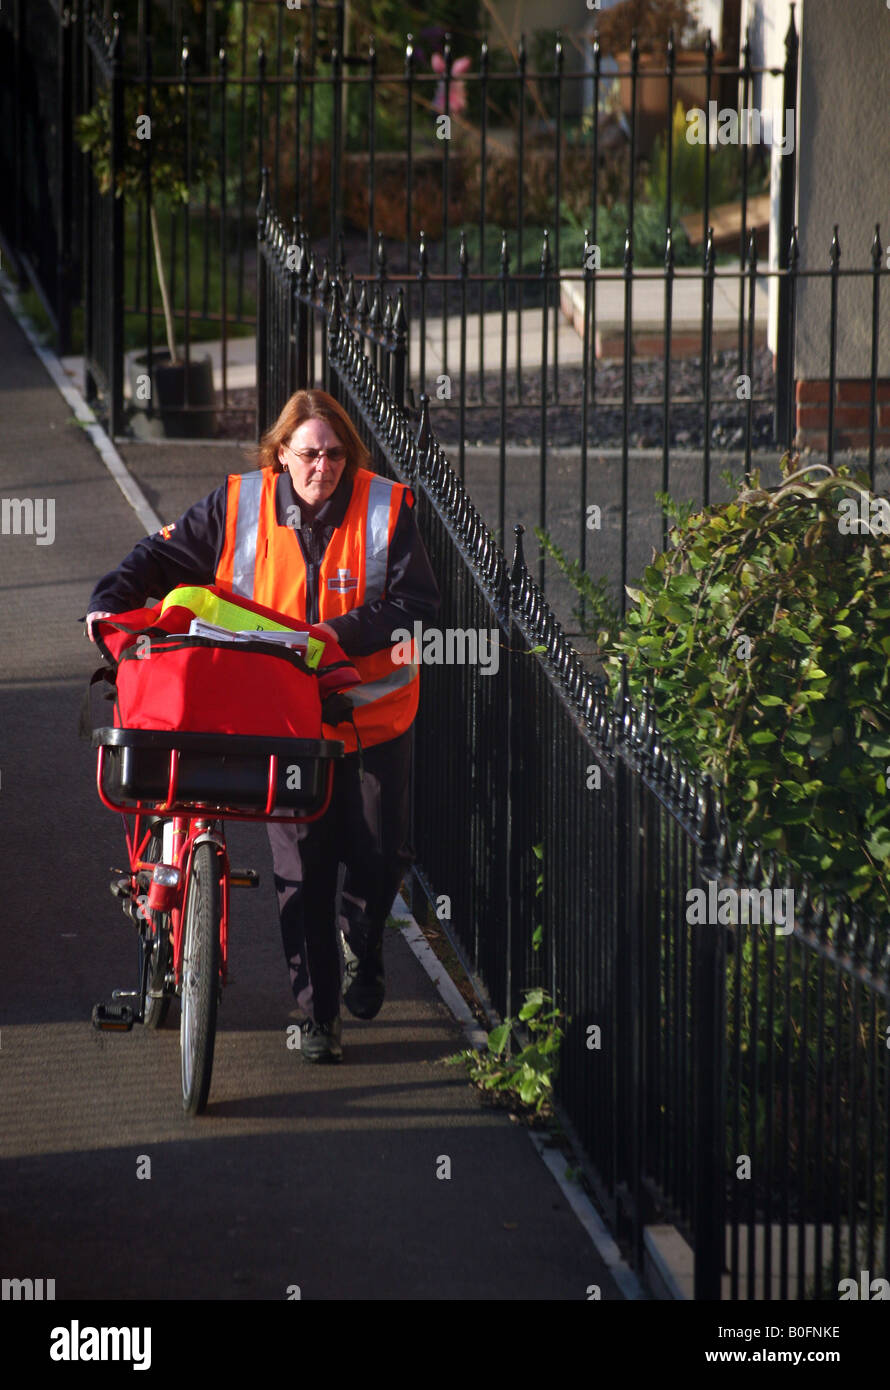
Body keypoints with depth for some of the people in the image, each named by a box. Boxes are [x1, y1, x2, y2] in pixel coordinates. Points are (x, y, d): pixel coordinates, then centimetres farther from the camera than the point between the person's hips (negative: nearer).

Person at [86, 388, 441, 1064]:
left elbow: (417, 602, -11)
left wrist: (340, 633, -23)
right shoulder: (238, 506, -4)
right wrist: (111, 603, -12)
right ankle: (317, 1014, 8)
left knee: (381, 856, 2)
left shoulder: (386, 509, -7)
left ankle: (361, 942, 37)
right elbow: (164, 557, 5)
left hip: (373, 713, 0)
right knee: (303, 869, -2)